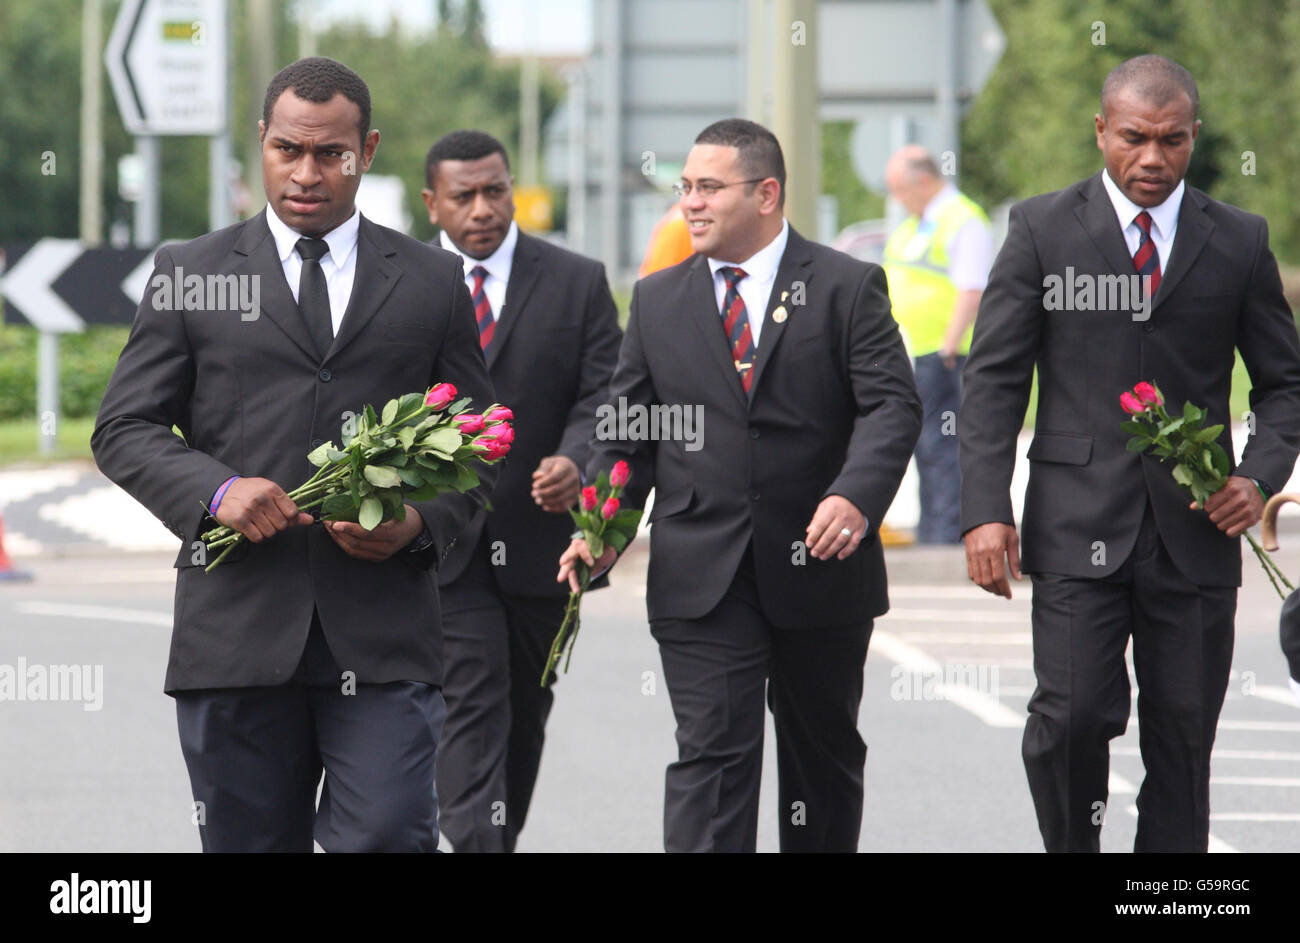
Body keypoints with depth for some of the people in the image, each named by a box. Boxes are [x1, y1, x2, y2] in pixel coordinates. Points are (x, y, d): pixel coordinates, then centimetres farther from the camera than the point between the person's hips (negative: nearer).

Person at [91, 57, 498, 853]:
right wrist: (214, 490, -12)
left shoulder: (433, 283, 12)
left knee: (388, 839, -13)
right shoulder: (189, 274, 10)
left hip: (383, 639, 0)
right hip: (237, 631, 1)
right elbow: (124, 429, 7)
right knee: (248, 843, 6)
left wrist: (423, 523, -7)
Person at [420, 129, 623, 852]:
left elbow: (603, 395, -3)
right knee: (471, 707, -13)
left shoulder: (578, 283, 4)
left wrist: (575, 461, -23)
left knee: (525, 712, 15)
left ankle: (503, 835, 31)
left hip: (539, 535, 2)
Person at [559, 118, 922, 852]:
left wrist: (856, 496, -27)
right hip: (702, 578, 1)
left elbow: (892, 404, -9)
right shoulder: (658, 301, 10)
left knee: (824, 755, 13)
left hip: (819, 568, -1)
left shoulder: (847, 288, 0)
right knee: (712, 752, -9)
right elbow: (629, 430, 10)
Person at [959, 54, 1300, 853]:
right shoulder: (1043, 230, 4)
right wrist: (986, 510, -7)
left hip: (1195, 533, 2)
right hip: (1079, 529, -2)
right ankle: (1073, 845, 9)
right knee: (1072, 714, -14)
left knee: (1183, 736, 2)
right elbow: (993, 379, 3)